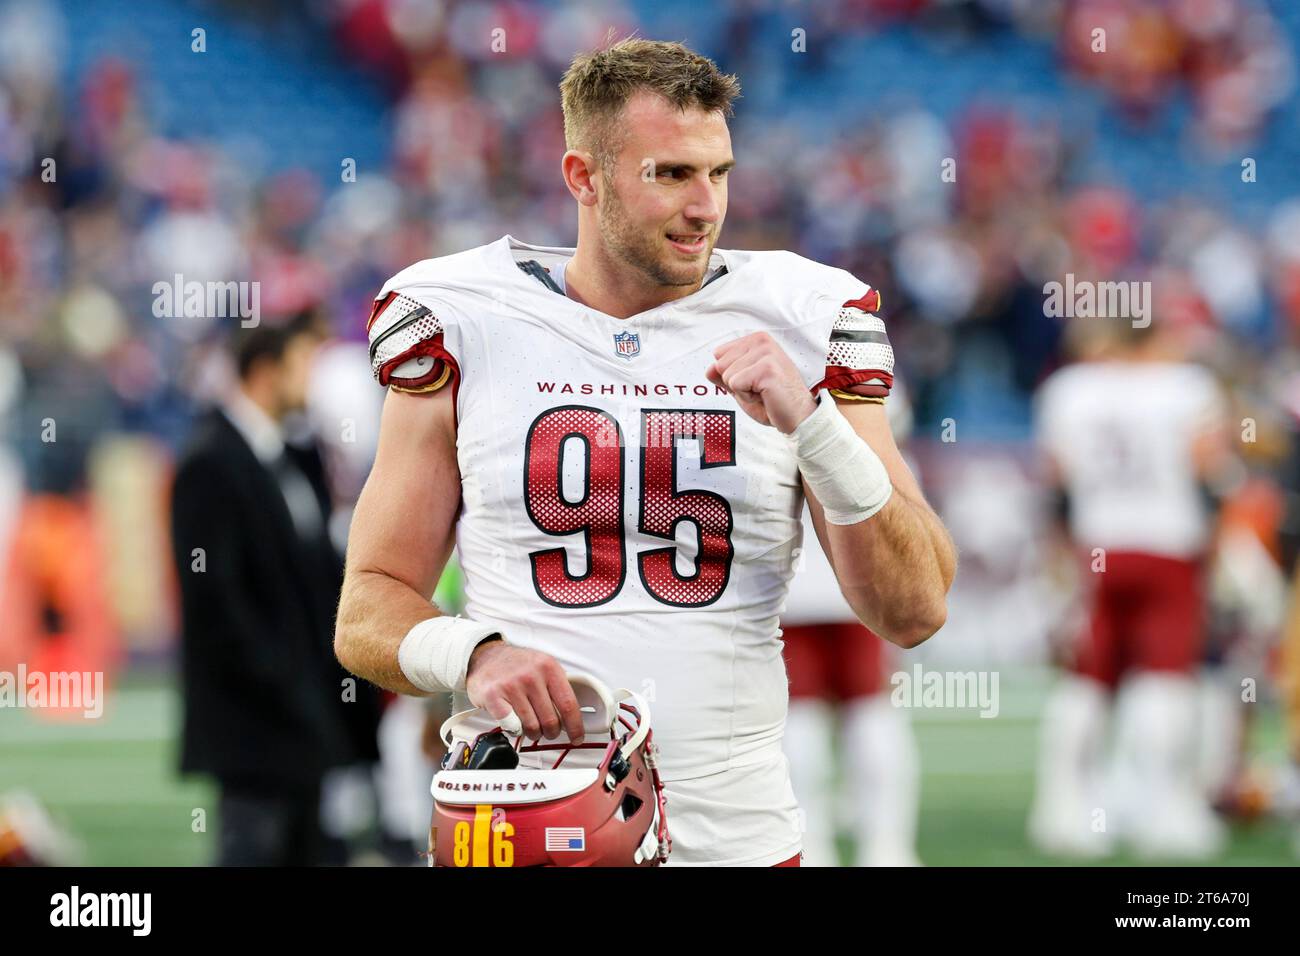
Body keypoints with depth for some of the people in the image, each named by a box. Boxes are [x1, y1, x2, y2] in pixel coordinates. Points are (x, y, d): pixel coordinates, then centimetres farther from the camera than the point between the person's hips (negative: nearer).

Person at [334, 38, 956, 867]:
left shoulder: (795, 325, 2)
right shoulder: (464, 329, 1)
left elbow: (915, 612, -4)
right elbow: (370, 613, 3)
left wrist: (811, 423, -15)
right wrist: (472, 655, -17)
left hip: (734, 831, 1)